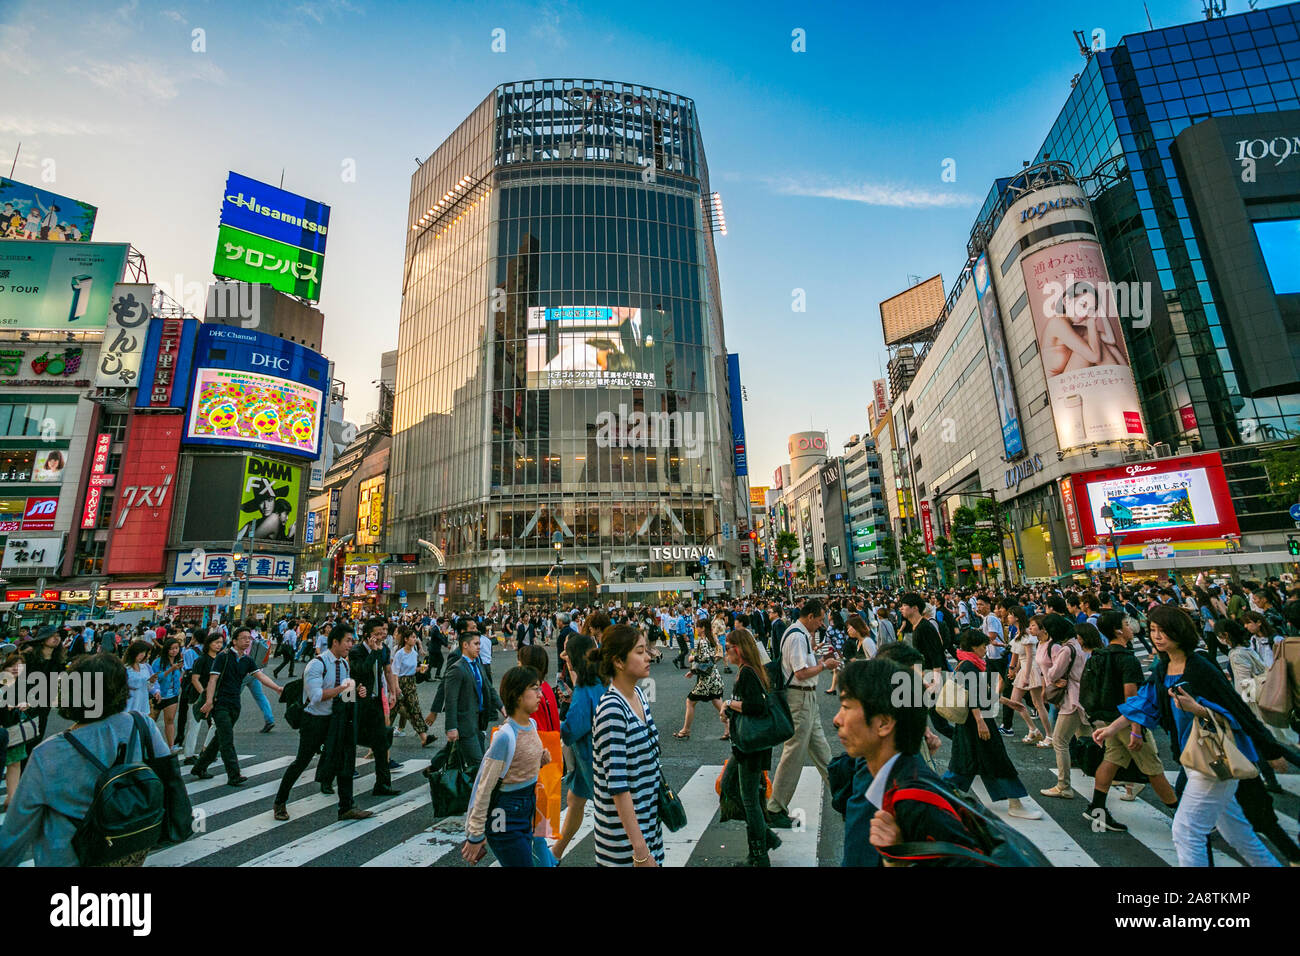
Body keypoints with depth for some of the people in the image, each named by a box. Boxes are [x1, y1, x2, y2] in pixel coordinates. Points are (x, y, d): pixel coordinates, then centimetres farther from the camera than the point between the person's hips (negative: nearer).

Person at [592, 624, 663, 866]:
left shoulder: (637, 694, 0)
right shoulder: (612, 710, -25)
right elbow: (617, 785, -26)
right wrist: (640, 850, -24)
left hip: (648, 817, 8)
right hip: (624, 831, -7)